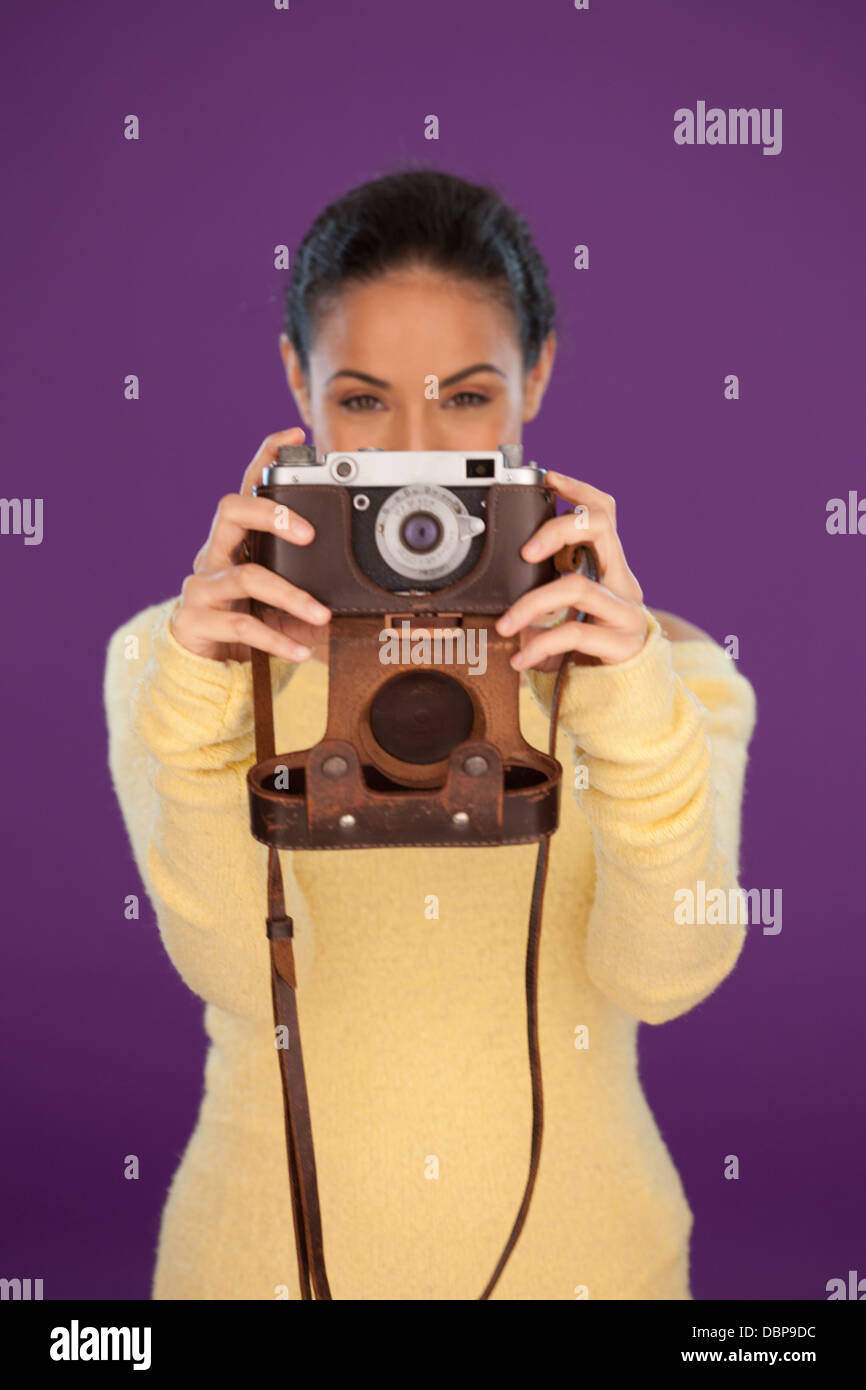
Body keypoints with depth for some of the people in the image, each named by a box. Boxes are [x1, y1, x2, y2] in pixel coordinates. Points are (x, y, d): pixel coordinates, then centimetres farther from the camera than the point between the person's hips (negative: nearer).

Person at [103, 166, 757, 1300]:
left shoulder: (660, 666, -6)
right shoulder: (172, 656, -7)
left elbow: (664, 976, -18)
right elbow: (242, 974, -17)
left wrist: (634, 701, -32)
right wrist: (196, 703, -30)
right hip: (276, 1246, 0)